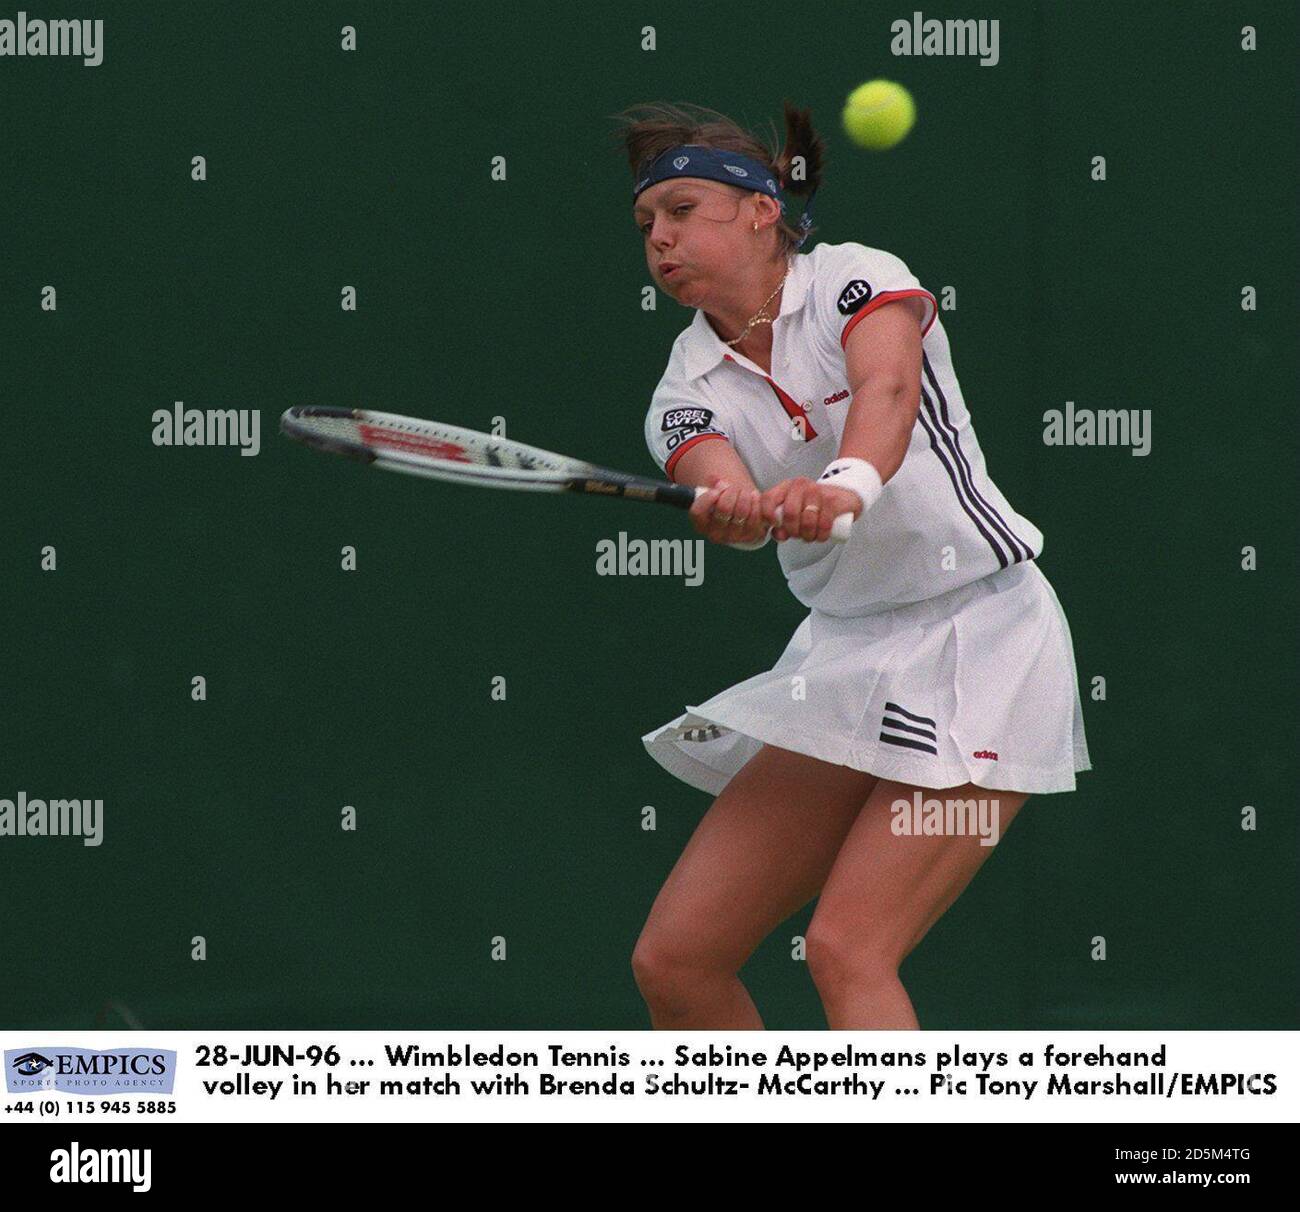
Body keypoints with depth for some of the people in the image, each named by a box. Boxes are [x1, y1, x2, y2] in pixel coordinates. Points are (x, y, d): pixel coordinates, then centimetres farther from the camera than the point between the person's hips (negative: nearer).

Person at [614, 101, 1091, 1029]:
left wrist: (847, 484, -52)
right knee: (674, 960, 1)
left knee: (847, 947, -21)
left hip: (980, 637, -6)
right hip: (845, 656, 7)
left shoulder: (855, 279, -8)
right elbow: (724, 492, -19)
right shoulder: (688, 391, 4)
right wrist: (732, 510, -44)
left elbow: (888, 388, -30)